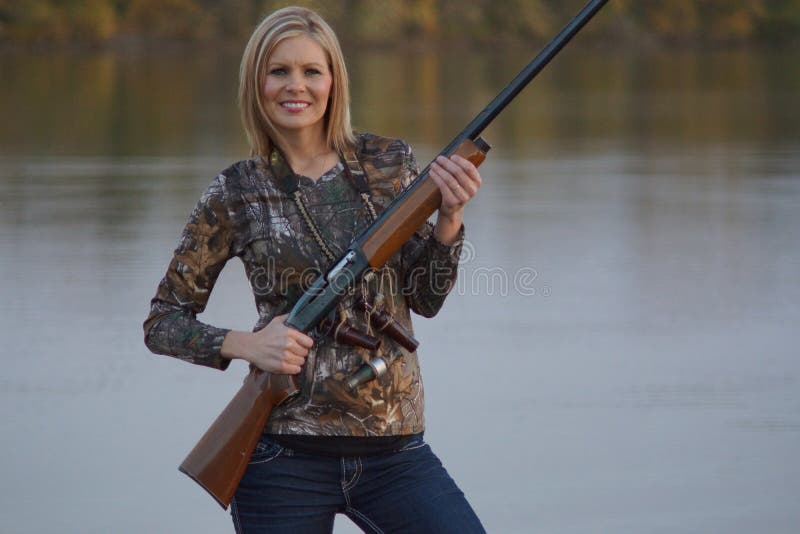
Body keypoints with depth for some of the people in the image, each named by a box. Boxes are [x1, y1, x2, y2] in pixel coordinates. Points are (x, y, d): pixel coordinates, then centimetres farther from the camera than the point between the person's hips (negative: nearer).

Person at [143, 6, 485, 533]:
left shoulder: (389, 163, 6)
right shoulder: (236, 193, 0)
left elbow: (425, 297, 6)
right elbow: (162, 322, 4)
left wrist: (449, 217, -11)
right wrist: (245, 344, -13)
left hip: (394, 449, 2)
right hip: (285, 454, -2)